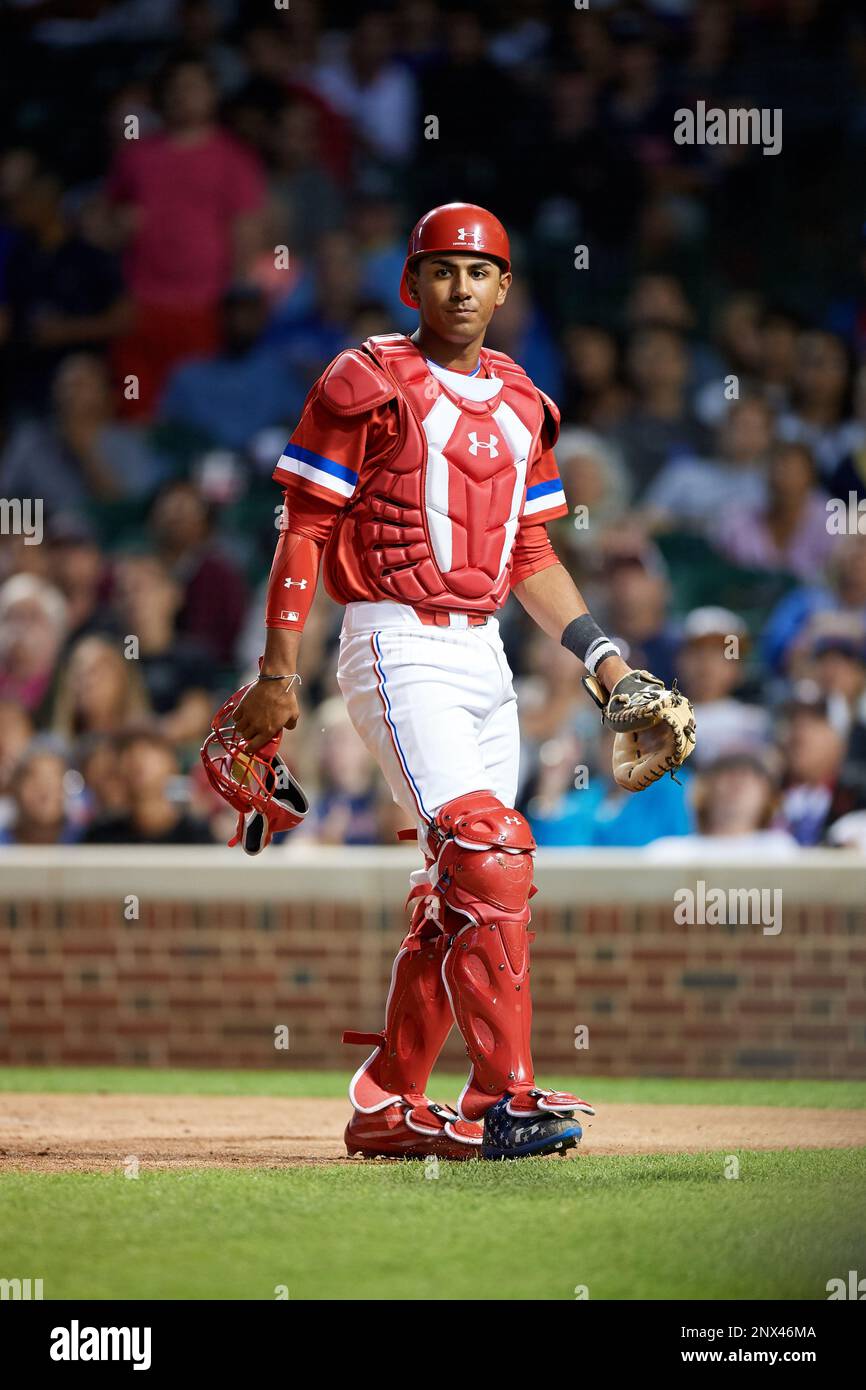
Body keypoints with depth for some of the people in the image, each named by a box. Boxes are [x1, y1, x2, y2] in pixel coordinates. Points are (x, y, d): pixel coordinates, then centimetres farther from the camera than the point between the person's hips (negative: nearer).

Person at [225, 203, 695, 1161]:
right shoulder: (366, 384, -5)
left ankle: (387, 1104, 17)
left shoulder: (520, 406, 15)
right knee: (486, 854, -21)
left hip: (483, 657, 8)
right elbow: (305, 534, -7)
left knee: (458, 891, 8)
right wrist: (277, 676, -13)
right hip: (396, 649, -8)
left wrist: (601, 659, 12)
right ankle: (504, 1098, -22)